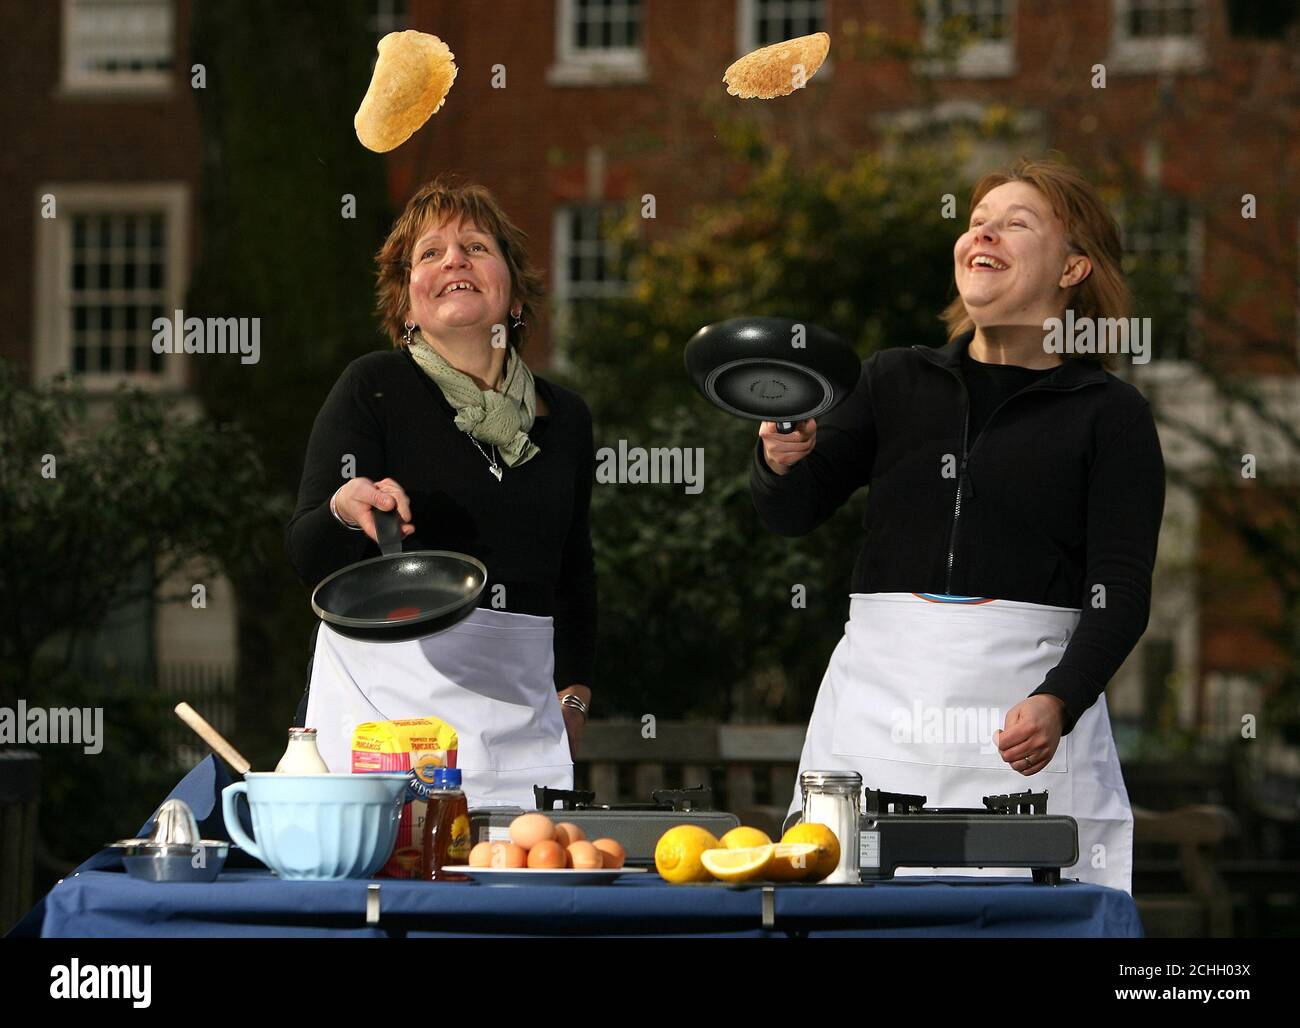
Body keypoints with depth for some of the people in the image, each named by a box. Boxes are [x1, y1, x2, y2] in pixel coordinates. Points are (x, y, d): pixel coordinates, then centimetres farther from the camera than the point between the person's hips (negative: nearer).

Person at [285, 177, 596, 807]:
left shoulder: (563, 416, 13)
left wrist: (574, 693, 17)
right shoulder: (373, 388, 0)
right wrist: (346, 509, -25)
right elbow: (308, 560, -5)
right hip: (386, 694, -3)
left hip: (518, 701, 4)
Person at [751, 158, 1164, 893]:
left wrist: (1059, 703, -21)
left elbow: (1122, 592, -5)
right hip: (881, 691, 3)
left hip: (1027, 702, -3)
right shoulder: (897, 379, 13)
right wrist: (783, 459, -13)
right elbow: (792, 514, 10)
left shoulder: (1111, 414, 2)